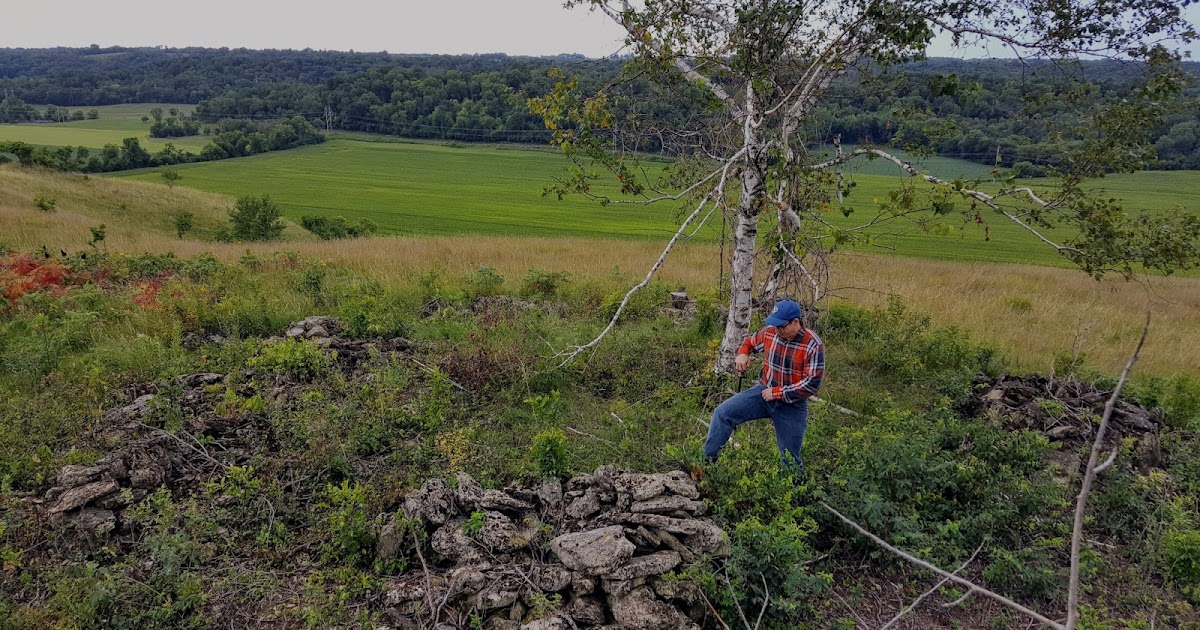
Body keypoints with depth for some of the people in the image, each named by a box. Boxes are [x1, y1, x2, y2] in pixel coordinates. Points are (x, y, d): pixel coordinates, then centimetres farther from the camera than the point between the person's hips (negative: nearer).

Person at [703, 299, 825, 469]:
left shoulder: (813, 345, -20)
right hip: (764, 392, 4)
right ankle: (707, 460, -5)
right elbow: (750, 341, 16)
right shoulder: (770, 332, -6)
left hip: (792, 404, -3)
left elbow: (812, 384, -21)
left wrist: (777, 393, -20)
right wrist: (743, 354, -7)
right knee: (723, 412, -14)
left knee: (789, 458, 5)